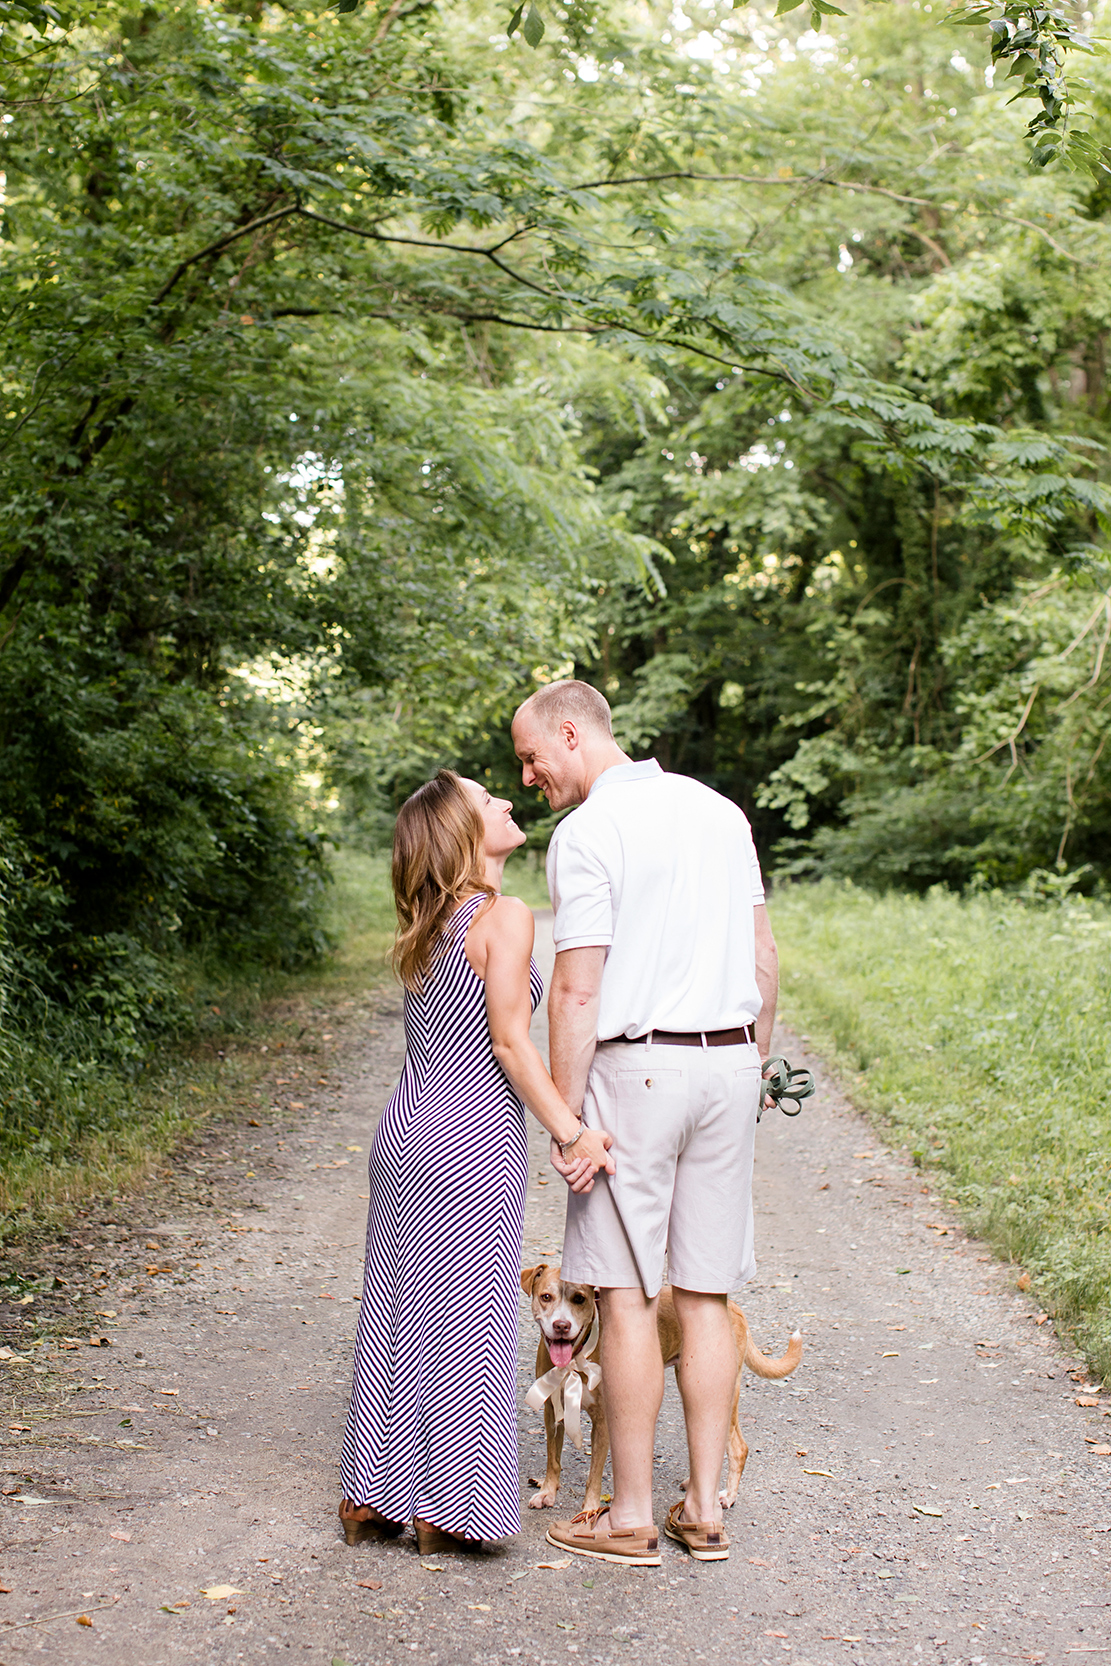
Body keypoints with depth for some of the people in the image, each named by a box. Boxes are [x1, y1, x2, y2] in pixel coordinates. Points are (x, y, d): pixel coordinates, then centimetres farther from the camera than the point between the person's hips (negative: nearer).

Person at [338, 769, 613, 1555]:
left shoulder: (426, 929, 12)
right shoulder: (506, 916, -11)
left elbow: (453, 1035, 12)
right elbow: (510, 1042, -16)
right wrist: (571, 1131, -13)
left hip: (405, 1131, 7)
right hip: (475, 1141, -7)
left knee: (396, 1310, 13)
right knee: (467, 1316, 3)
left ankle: (374, 1495, 21)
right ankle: (445, 1509, 10)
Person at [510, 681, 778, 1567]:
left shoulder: (587, 832, -9)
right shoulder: (721, 811, 12)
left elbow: (576, 990, -14)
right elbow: (764, 955, 13)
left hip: (636, 1067, -6)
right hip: (728, 1063, 6)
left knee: (629, 1296, 1)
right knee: (707, 1295, 10)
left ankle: (632, 1515, 9)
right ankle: (705, 1507, 16)